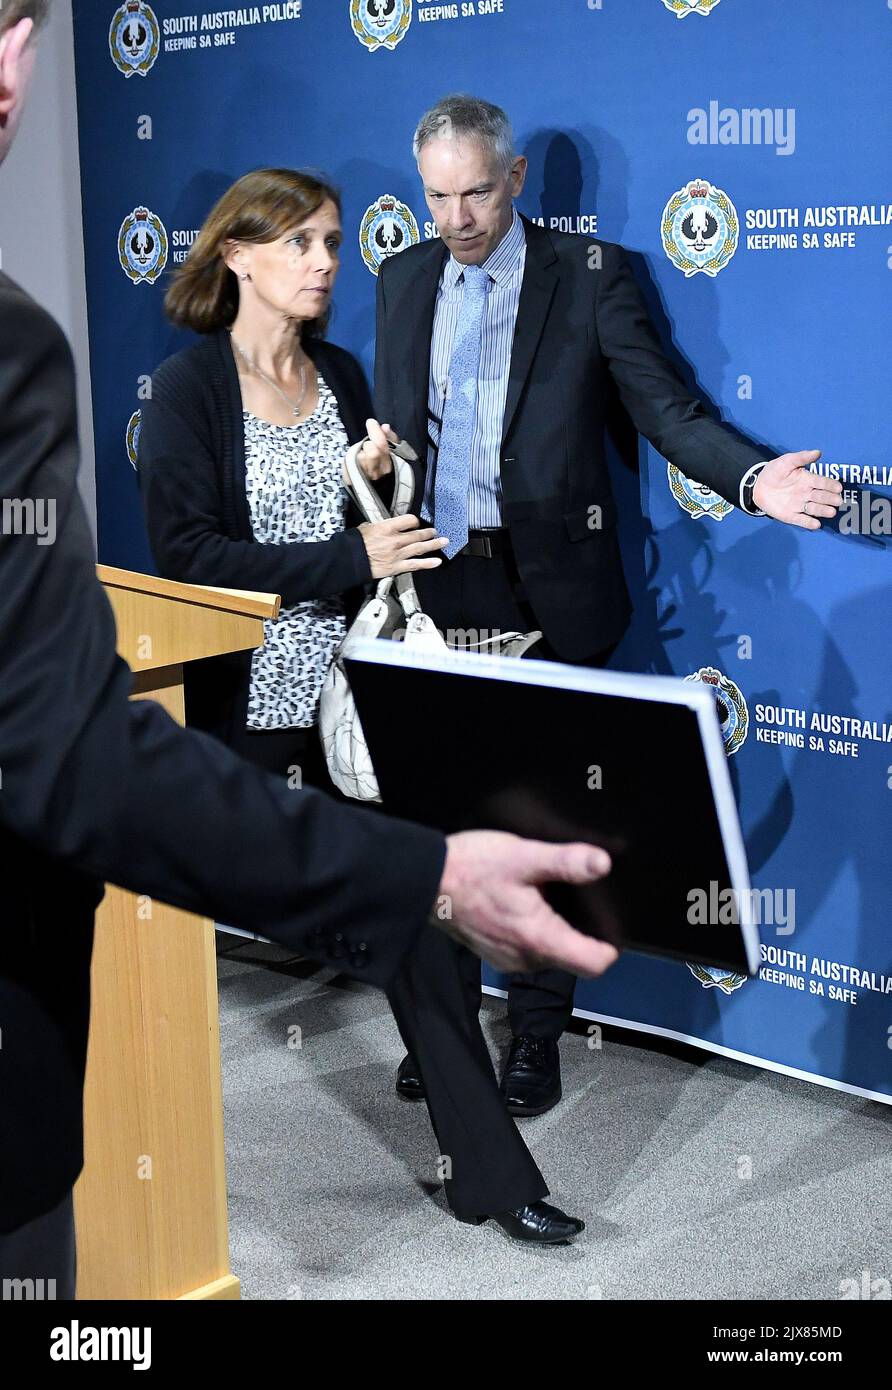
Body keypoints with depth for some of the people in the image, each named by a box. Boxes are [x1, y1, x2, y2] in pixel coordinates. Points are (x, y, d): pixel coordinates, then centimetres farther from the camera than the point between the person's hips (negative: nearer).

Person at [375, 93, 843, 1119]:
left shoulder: (587, 273, -3)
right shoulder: (404, 279, 10)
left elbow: (666, 409, -8)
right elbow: (391, 427, 15)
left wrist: (751, 479, -25)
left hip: (550, 591, -3)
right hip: (439, 589, 3)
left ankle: (537, 1033, 18)